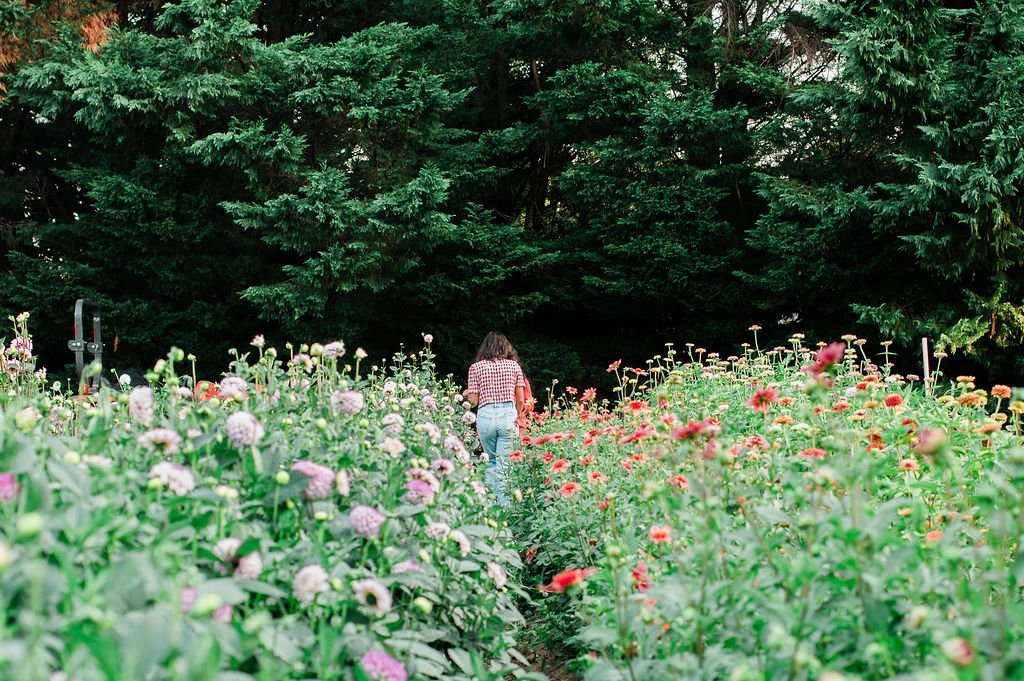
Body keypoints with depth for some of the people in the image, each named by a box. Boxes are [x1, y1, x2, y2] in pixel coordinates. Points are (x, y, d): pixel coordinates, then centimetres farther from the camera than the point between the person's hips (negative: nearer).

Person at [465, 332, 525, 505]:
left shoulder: (476, 367, 4)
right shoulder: (514, 365, 8)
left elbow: (473, 399, 0)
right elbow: (521, 400, 6)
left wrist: (467, 392, 22)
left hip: (485, 415, 0)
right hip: (508, 414, 0)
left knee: (490, 460, 19)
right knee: (504, 464, 4)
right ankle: (503, 504, 2)